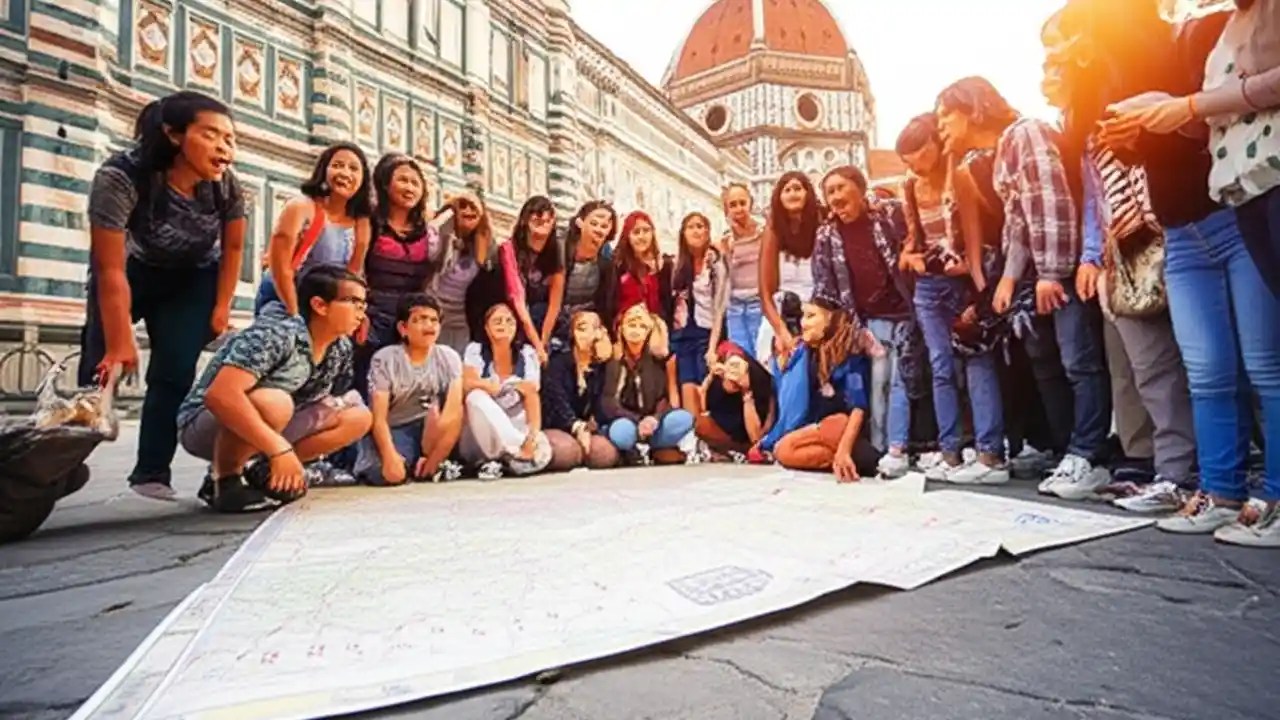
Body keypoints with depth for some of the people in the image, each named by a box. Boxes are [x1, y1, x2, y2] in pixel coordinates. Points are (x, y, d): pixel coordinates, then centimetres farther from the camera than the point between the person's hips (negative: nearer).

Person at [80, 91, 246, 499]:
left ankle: (152, 473, -1)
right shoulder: (120, 176, -31)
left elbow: (232, 247, -4)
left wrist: (222, 307, -5)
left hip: (192, 280, 2)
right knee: (100, 366, -9)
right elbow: (111, 270, -29)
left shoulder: (227, 186, -22)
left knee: (174, 373, -9)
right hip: (129, 271, -1)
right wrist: (120, 345, -28)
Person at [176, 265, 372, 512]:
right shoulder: (276, 334, -28)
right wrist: (280, 448, -40)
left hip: (264, 430, 7)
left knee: (358, 417, -7)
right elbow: (220, 395, -38)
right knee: (273, 403, -38)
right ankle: (222, 480, -14)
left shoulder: (341, 349, -5)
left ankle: (260, 469, 0)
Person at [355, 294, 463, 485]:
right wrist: (390, 457, -34)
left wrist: (432, 456, -26)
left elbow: (453, 412, -17)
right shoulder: (385, 359, -12)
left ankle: (427, 467, -10)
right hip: (394, 430, -2)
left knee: (438, 411, -31)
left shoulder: (449, 357, -8)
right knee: (388, 474, -31)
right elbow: (378, 417, -18)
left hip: (429, 431, 2)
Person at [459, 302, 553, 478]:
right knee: (477, 397, -31)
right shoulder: (475, 350, -2)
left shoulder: (527, 353, 0)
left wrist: (534, 434, -25)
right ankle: (518, 449, -27)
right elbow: (468, 384, -20)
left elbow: (532, 395, -9)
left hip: (516, 428, 1)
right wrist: (512, 385, -23)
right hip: (480, 439, -1)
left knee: (541, 451, -30)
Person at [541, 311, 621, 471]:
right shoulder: (557, 362, -2)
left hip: (585, 430, 4)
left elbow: (598, 406, 3)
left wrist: (589, 427, -18)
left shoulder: (600, 368, 10)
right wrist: (577, 427, -28)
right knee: (567, 449, -36)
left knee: (608, 453, -25)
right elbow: (557, 401, -15)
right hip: (553, 427, -4)